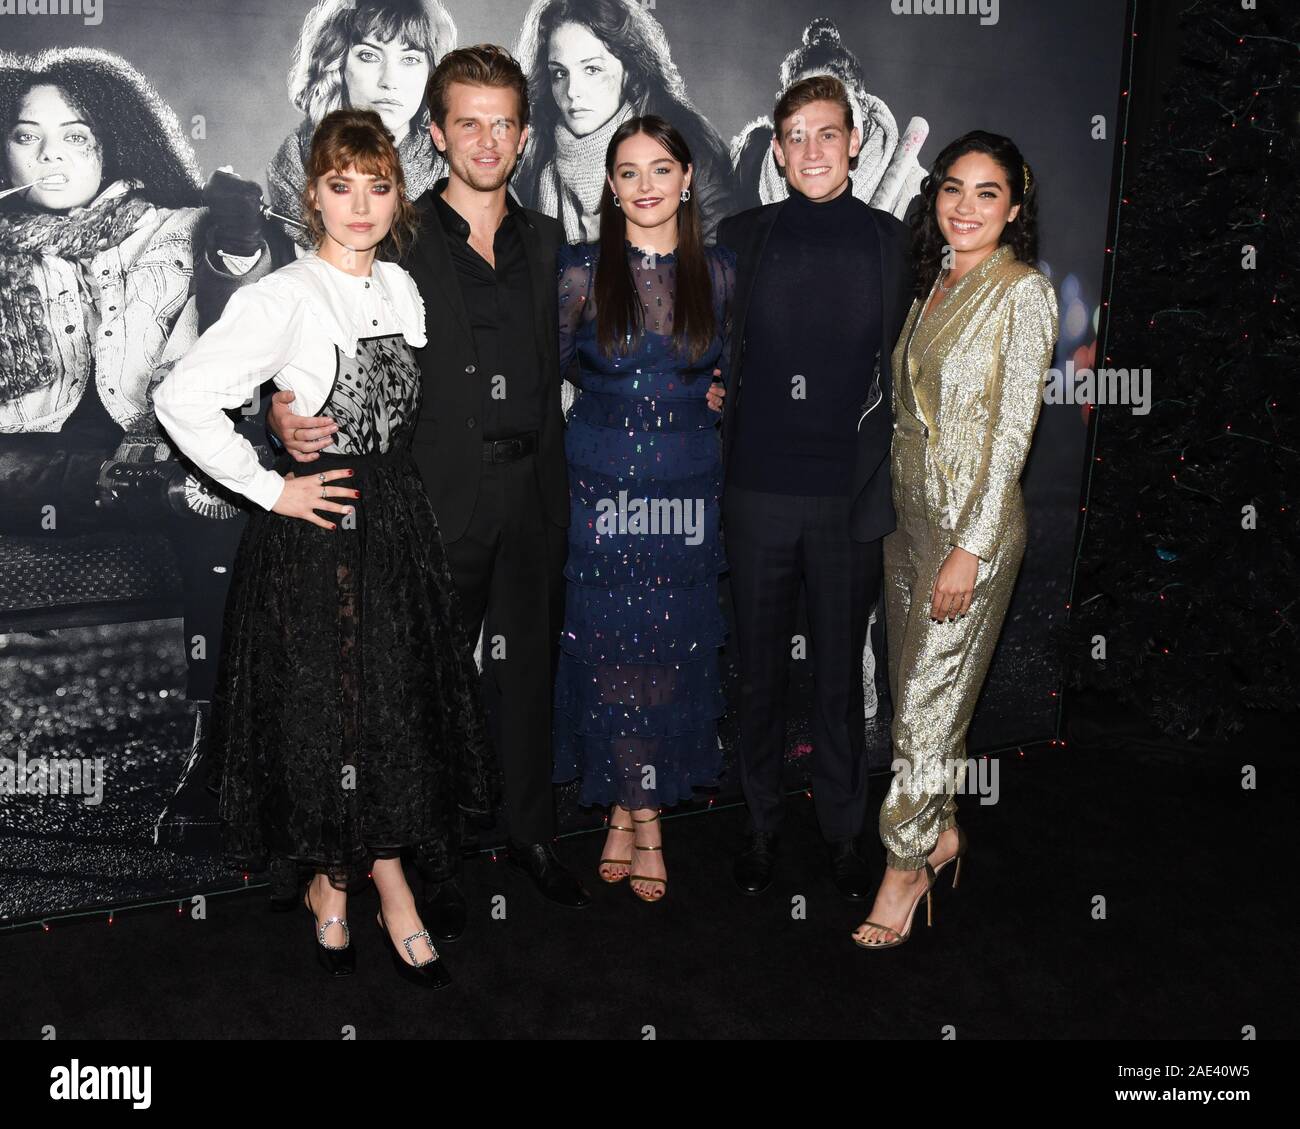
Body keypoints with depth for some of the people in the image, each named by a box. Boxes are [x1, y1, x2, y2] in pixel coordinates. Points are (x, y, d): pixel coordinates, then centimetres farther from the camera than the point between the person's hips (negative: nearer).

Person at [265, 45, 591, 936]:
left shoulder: (546, 242, 11)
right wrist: (290, 412, -23)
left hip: (533, 491, 4)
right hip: (440, 494, -4)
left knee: (529, 669, 14)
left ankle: (532, 834, 31)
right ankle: (438, 857, 24)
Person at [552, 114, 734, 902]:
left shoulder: (718, 272, 4)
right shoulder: (581, 271, -3)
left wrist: (714, 396, 2)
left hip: (688, 488, 2)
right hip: (602, 486, -2)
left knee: (672, 652, 7)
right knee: (611, 652, 3)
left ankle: (634, 812, 23)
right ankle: (638, 816, 20)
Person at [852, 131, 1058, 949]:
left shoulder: (1024, 292, -12)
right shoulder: (937, 283, 11)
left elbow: (1013, 430, -17)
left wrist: (970, 550, -20)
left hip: (973, 522, -7)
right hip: (908, 510, 8)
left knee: (930, 700, 0)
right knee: (920, 684, 15)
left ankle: (907, 862, 17)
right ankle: (944, 830, 33)